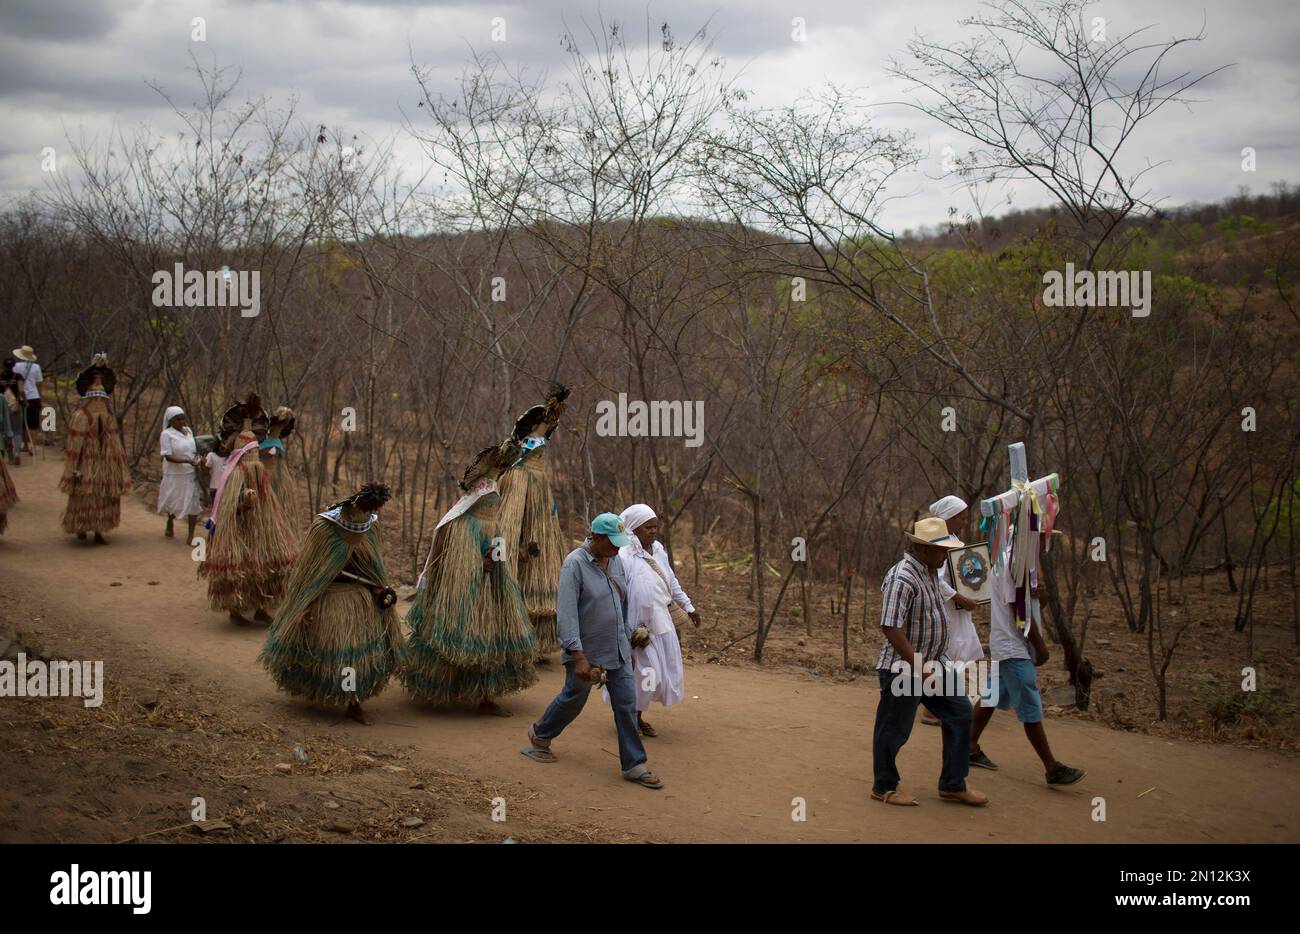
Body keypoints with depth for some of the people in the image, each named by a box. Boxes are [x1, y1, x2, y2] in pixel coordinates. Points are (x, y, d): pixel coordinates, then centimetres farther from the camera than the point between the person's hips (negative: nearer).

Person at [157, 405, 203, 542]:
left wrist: (199, 459, 1)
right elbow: (168, 456, -18)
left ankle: (191, 535, 4)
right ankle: (170, 523, 42)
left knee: (193, 503, -1)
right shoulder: (166, 434, -12)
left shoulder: (188, 431, 6)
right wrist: (187, 461, -28)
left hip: (191, 474, 4)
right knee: (173, 502, 13)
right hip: (174, 475, -4)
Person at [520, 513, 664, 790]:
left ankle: (634, 766, 7)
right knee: (573, 699, 14)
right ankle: (540, 735, 40)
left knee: (626, 704, 1)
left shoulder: (616, 561, 3)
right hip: (586, 651, -6)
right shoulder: (575, 564, -19)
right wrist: (578, 656, -27)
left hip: (617, 651, 6)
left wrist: (627, 642, 17)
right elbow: (566, 612, -23)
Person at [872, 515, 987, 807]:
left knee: (959, 712, 9)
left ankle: (953, 785, 18)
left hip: (932, 663, 9)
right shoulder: (902, 579, -24)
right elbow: (890, 628, -27)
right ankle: (884, 787, 22)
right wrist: (919, 666, -25)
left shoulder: (930, 571, 8)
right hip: (903, 669, -9)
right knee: (894, 729, 4)